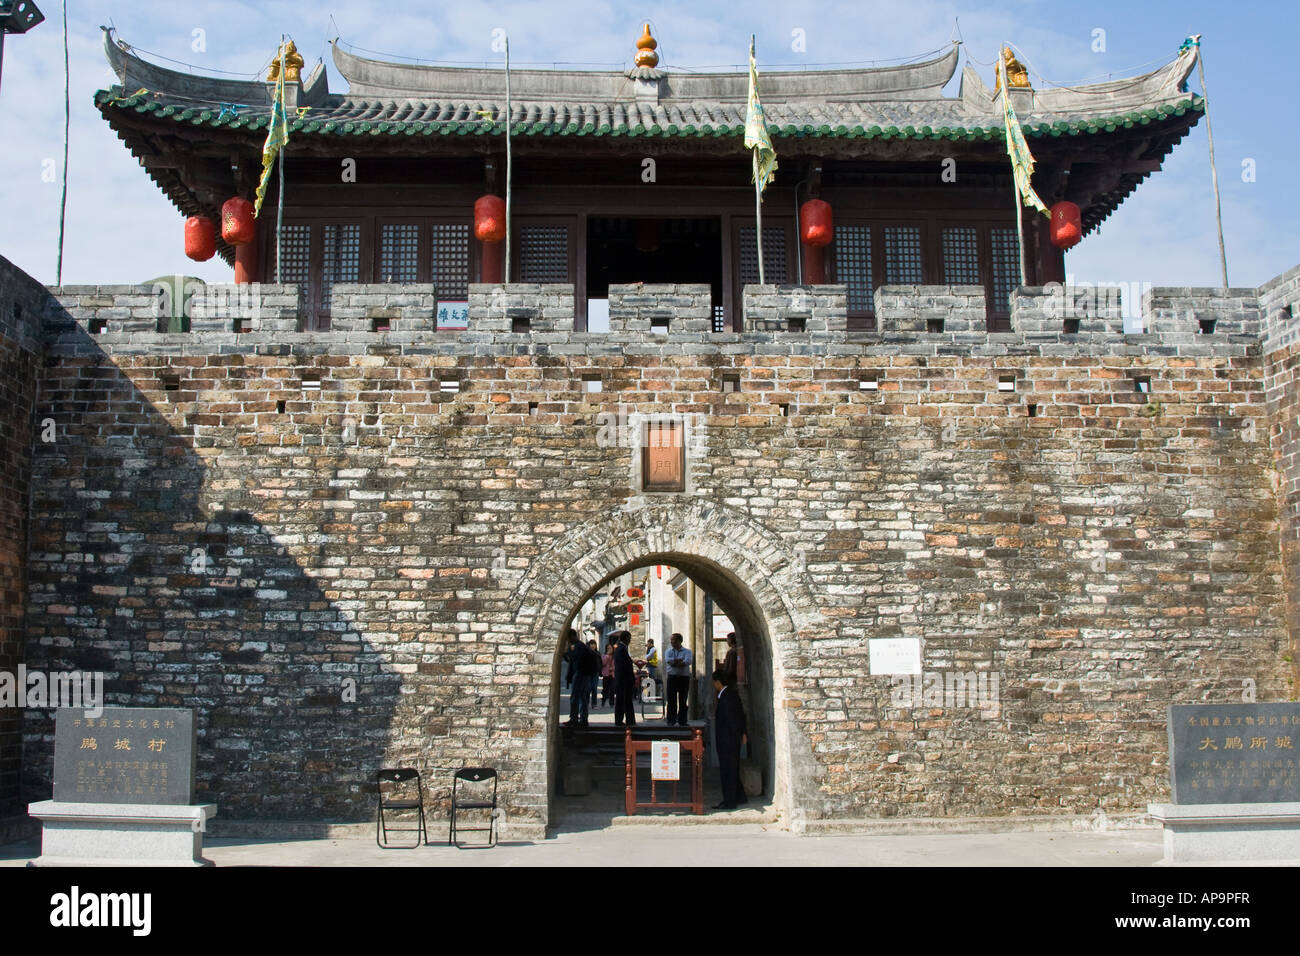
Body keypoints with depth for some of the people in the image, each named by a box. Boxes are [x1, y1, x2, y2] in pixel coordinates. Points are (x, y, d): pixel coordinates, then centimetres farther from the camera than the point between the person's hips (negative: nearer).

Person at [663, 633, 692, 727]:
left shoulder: (687, 651, 4)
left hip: (684, 678, -1)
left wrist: (674, 662, -13)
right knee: (671, 700, 0)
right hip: (672, 677, 1)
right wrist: (680, 660, -11)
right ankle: (671, 720, 6)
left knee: (683, 701, 2)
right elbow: (667, 660, -9)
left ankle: (682, 721, 9)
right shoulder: (668, 651, 11)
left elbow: (688, 662, -15)